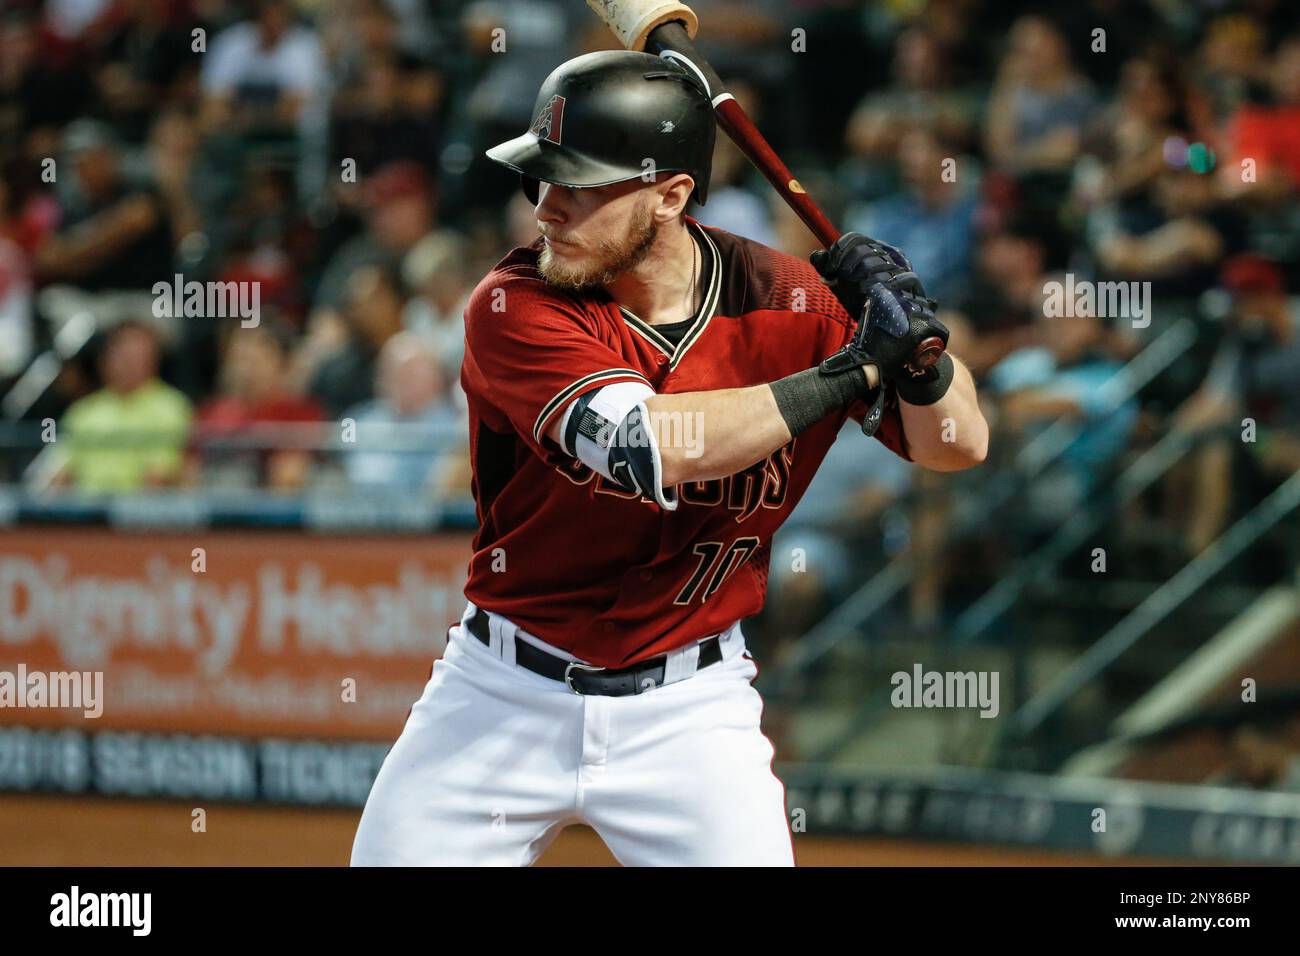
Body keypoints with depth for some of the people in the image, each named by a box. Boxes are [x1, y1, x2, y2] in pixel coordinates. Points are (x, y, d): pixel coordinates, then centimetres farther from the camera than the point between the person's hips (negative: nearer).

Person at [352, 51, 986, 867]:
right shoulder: (517, 307, -16)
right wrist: (856, 366, -27)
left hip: (687, 709, 1)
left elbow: (958, 446, -2)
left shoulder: (789, 302, -8)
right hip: (504, 694, 0)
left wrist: (918, 350, -23)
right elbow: (645, 444, -32)